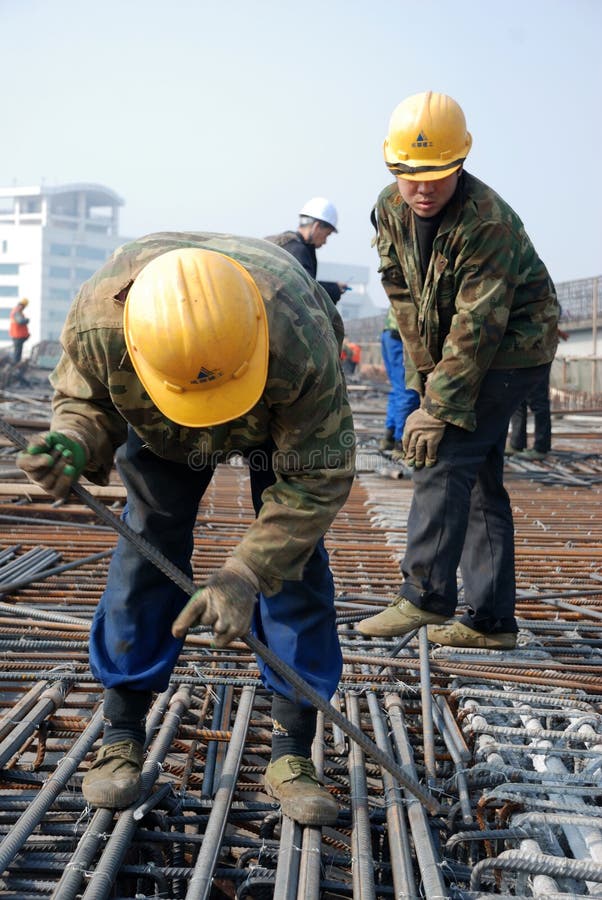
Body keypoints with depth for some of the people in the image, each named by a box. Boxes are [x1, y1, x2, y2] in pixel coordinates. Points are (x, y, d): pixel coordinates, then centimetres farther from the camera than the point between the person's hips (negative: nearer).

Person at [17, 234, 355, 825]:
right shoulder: (95, 322, -39)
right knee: (146, 546, -6)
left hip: (283, 414, -1)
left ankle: (292, 753, -2)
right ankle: (120, 738, 7)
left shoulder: (303, 341, -46)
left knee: (295, 555, -11)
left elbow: (317, 475, -34)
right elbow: (84, 399, -17)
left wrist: (245, 573, -42)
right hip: (158, 422, 2)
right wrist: (73, 446, -41)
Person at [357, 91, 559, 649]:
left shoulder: (489, 224, -28)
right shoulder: (391, 210, -6)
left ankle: (426, 595, -9)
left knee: (442, 455, -17)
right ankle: (492, 621, 13)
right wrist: (425, 378, -3)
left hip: (510, 348, -8)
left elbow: (476, 328, -29)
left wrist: (440, 408, -28)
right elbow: (404, 296, 0)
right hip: (449, 348, 8)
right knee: (477, 477, 7)